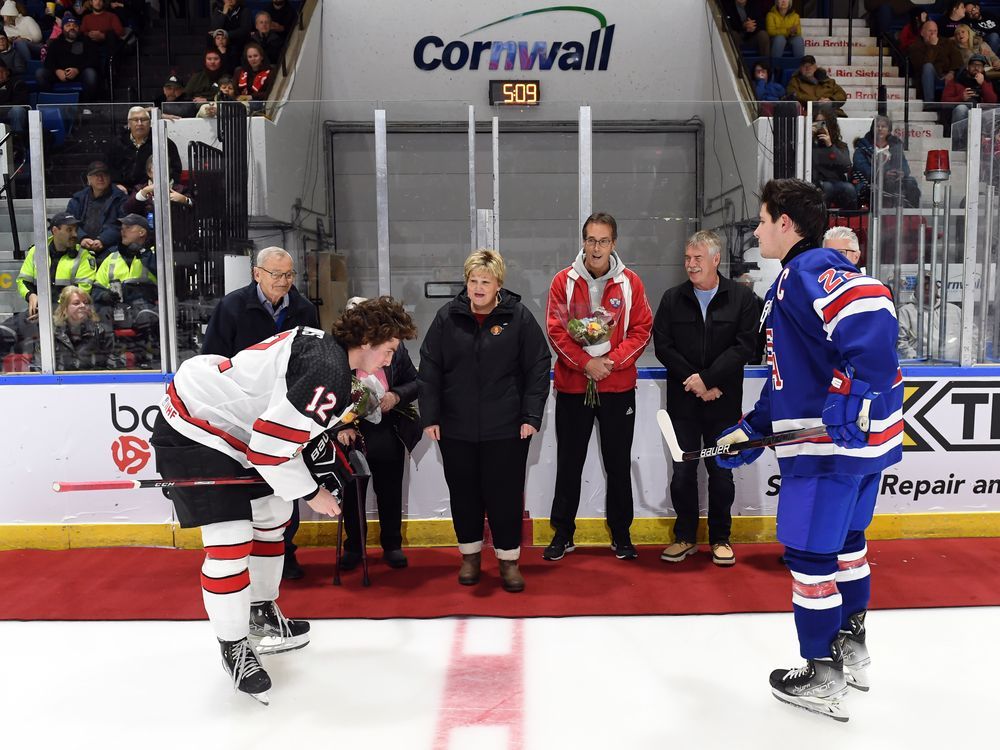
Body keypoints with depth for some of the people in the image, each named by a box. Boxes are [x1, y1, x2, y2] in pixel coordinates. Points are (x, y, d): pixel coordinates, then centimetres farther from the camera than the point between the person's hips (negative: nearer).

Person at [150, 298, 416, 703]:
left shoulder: (321, 344, 3)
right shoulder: (330, 372, -26)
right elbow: (271, 442, -28)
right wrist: (311, 492, -15)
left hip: (230, 423, 11)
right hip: (192, 433, -11)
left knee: (273, 512, 19)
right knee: (230, 541, -13)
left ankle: (261, 612, 36)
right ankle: (234, 649, 7)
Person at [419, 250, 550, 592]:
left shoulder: (519, 317, -5)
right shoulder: (447, 317, 0)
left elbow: (538, 367, -2)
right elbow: (429, 369, 3)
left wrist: (531, 416, -6)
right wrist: (430, 416, -1)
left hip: (506, 429, -2)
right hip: (456, 429, 2)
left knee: (506, 495, 4)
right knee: (464, 494, 13)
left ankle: (508, 558, 23)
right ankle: (470, 555, 31)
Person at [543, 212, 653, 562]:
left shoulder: (630, 282, 0)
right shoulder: (564, 281, -1)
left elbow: (641, 329, -2)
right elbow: (555, 330, -6)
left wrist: (612, 361, -15)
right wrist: (585, 362, -17)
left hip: (619, 387, 0)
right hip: (572, 386, 0)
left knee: (619, 463, 10)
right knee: (569, 463, 9)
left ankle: (621, 533, 25)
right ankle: (563, 533, 22)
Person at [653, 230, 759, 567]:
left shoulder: (742, 298, -1)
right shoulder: (673, 298, 5)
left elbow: (745, 345, -9)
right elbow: (662, 345, 0)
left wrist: (707, 378, -16)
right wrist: (692, 380, -11)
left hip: (723, 402, -2)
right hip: (683, 401, 2)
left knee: (721, 472, 8)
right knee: (683, 471, 7)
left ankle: (720, 538, 22)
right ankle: (685, 537, 21)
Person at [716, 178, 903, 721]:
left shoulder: (812, 269, -14)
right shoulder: (790, 282, 18)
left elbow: (873, 316, -32)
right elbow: (789, 375, 22)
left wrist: (853, 396, -35)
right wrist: (750, 431, 20)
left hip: (836, 440, -11)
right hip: (864, 439, 11)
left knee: (809, 553, 0)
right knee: (845, 540, 22)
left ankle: (823, 679, 13)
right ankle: (852, 649, 39)